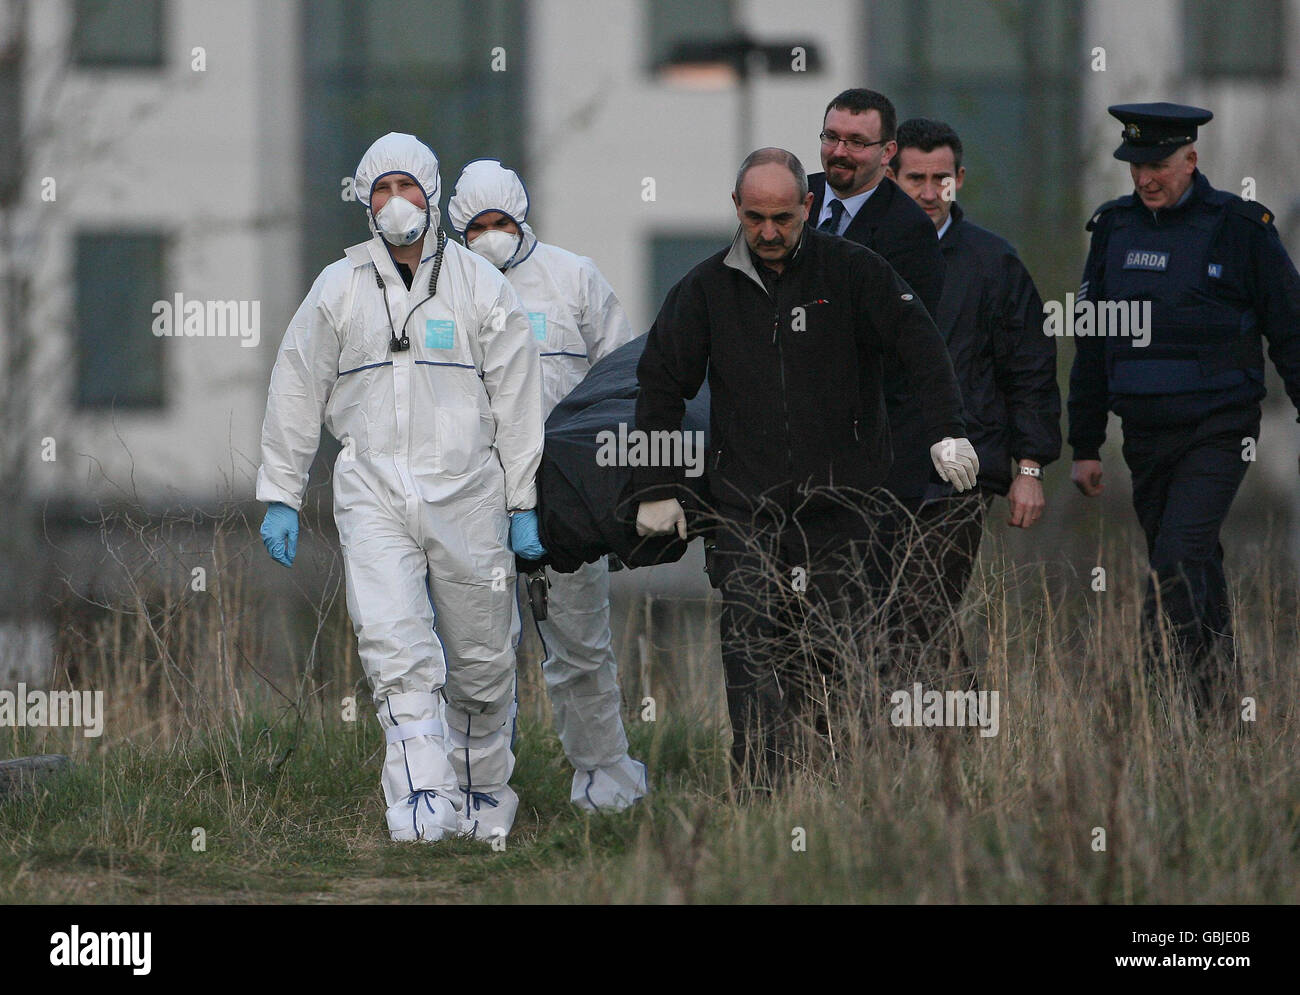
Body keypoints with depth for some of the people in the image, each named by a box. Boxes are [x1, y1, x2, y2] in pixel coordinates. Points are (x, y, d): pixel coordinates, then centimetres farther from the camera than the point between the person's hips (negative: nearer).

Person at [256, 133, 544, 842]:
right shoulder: (337, 288, 8)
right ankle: (422, 801, -24)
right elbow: (295, 395, 12)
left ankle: (482, 795, 24)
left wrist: (525, 504, 3)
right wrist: (280, 497, 9)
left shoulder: (480, 286, 6)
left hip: (467, 491, 0)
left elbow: (517, 402, 7)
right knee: (396, 650, -17)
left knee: (481, 662, 6)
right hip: (372, 492, 0)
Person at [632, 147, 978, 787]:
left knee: (842, 649, 1)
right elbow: (660, 384, 14)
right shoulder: (707, 288, 8)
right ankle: (759, 790, -16)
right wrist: (657, 489, 11)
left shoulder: (850, 272, 2)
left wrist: (947, 431, -16)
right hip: (745, 510, 1)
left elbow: (917, 343, -3)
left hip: (839, 501, -1)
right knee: (752, 643, -11)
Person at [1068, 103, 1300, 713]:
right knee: (1196, 570, 12)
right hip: (1145, 434, 5)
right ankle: (1218, 697, 21)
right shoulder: (1114, 228, 9)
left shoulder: (1239, 228, -5)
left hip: (1217, 433, -5)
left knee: (1178, 564, -18)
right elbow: (1090, 343, 16)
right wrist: (1084, 445, 15)